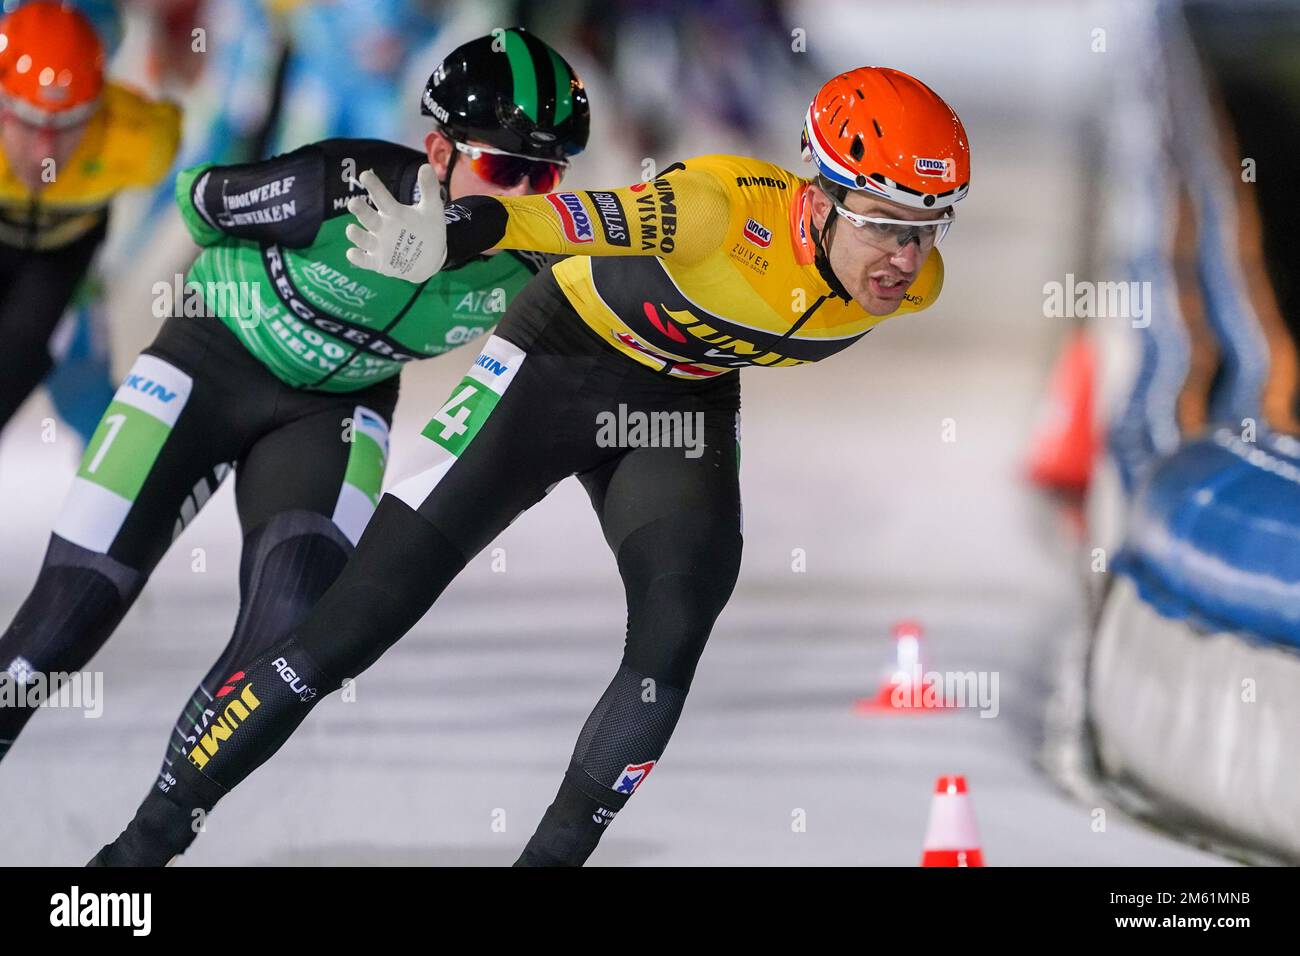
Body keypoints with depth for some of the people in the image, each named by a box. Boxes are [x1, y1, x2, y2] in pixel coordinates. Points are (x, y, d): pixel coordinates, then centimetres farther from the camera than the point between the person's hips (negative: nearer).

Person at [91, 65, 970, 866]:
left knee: (674, 639, -18)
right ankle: (148, 840, 4)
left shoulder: (913, 286, -18)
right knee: (362, 617, -6)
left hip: (686, 403, 5)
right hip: (560, 361, -5)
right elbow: (598, 215, -52)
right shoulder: (733, 213, -36)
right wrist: (448, 235, -70)